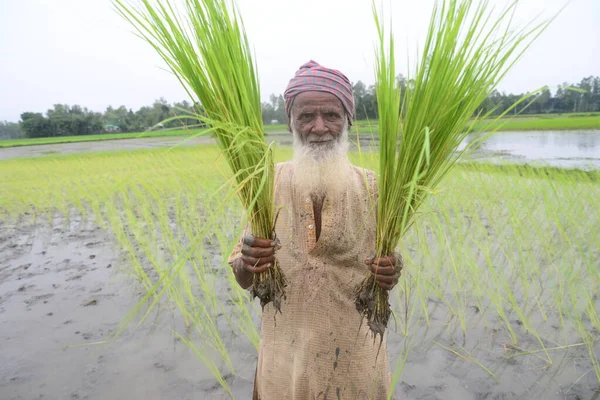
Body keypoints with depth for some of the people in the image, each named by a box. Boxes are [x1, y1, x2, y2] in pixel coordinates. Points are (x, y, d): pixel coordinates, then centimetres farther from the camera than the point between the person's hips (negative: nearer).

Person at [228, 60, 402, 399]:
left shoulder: (371, 187, -10)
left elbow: (387, 269, 0)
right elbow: (244, 279, -3)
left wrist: (390, 275, -22)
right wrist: (248, 263, -25)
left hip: (356, 355, 0)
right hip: (287, 354, 1)